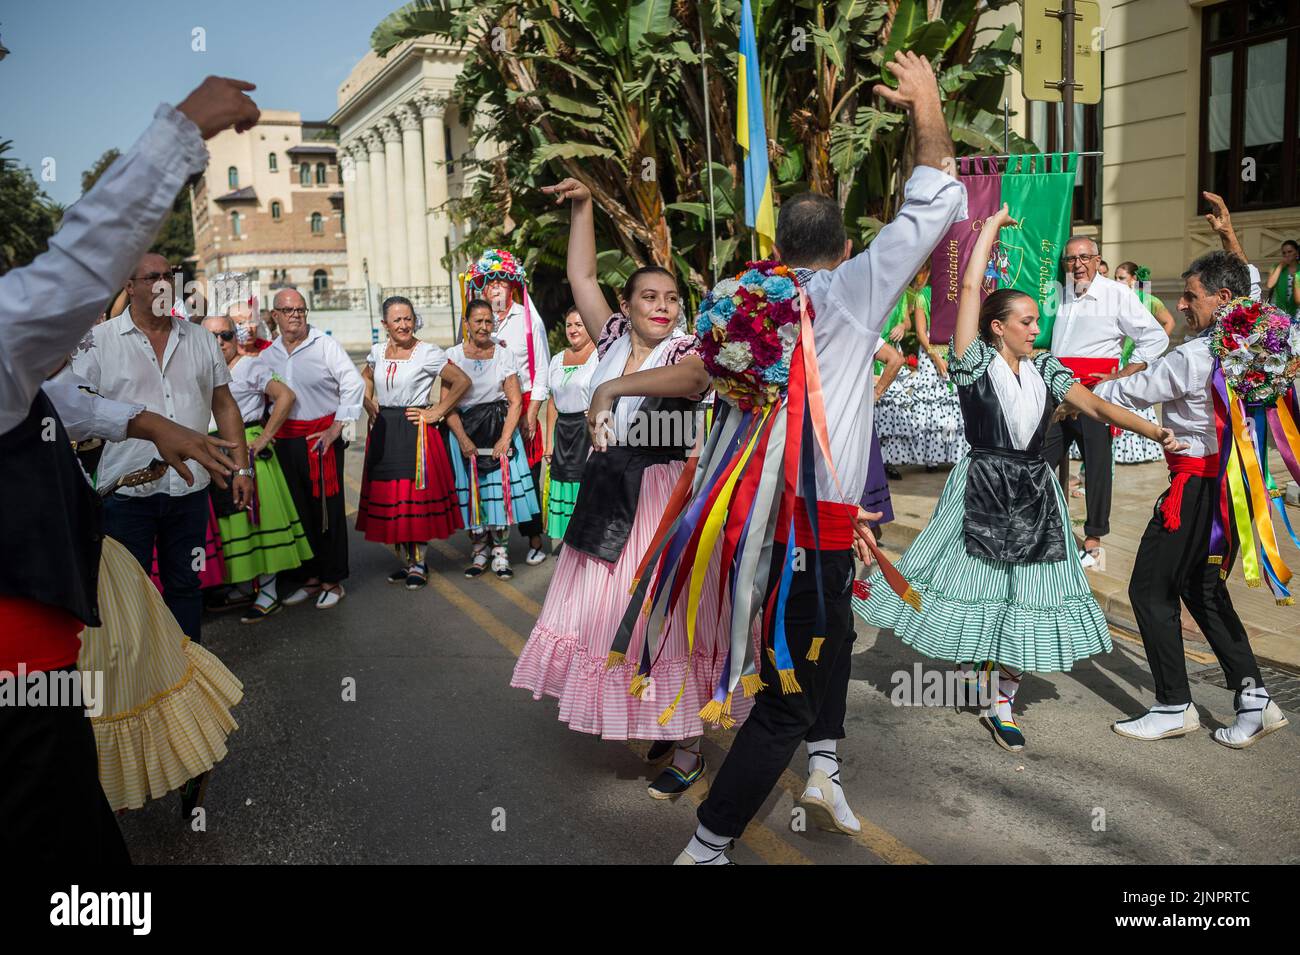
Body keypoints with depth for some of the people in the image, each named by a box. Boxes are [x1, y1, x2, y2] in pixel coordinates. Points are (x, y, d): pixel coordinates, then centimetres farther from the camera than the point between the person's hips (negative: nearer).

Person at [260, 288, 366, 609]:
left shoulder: (326, 345, -4)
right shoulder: (267, 355, 11)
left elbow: (353, 384, -9)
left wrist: (336, 429, -11)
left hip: (322, 437, -4)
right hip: (285, 441, 5)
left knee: (327, 510, -1)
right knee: (296, 511, 8)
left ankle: (332, 581, 10)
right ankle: (309, 578, 20)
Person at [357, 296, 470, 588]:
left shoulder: (427, 353, -8)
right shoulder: (377, 352, 8)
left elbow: (462, 381, -10)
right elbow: (365, 377, 29)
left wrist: (437, 412, -10)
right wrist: (369, 404, 13)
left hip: (415, 431, -5)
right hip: (383, 432, 5)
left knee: (416, 497, -4)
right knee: (389, 498, 7)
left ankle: (419, 562, 9)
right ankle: (405, 560, 20)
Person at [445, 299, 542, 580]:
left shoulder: (504, 355, 2)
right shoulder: (453, 355, 0)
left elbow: (515, 401, -2)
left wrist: (505, 438, -12)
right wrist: (463, 439, -13)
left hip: (500, 428, 0)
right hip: (465, 430, 0)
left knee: (501, 489, -4)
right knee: (471, 491, 0)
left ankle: (500, 553, 7)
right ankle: (478, 551, 14)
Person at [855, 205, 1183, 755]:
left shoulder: (1046, 370, 9)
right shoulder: (976, 361, -5)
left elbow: (1096, 406, 2)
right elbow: (970, 286, -9)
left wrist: (1153, 431, -10)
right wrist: (993, 224, 1)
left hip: (1034, 493, 5)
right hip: (982, 489, -5)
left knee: (1025, 597, 7)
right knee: (978, 583, -1)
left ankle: (1002, 706, 19)